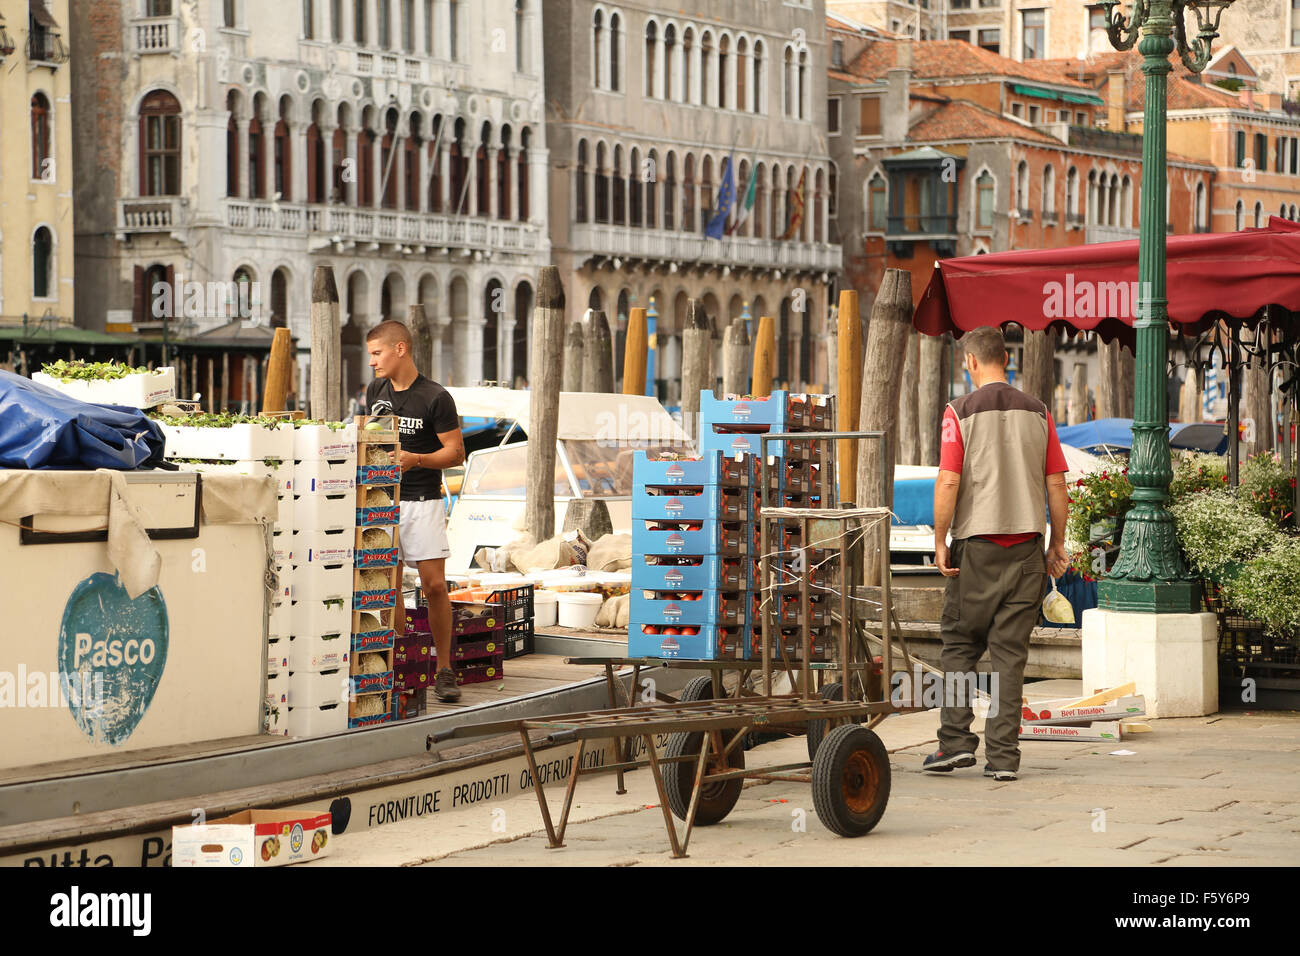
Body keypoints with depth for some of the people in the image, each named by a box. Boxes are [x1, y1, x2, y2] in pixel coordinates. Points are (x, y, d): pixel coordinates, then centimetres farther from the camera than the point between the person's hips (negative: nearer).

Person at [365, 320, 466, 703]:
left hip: (423, 502, -5)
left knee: (435, 586, -9)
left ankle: (444, 671, 0)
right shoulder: (375, 391, 11)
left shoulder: (435, 398, -8)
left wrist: (416, 459, -21)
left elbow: (456, 453, -7)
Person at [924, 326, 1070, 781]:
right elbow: (1056, 484, 5)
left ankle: (956, 741, 4)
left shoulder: (961, 411, -6)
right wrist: (1058, 544, 13)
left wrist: (940, 542, -3)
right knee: (1010, 652, 4)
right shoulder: (1037, 412, 5)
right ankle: (1003, 755, 1)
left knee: (959, 644, 11)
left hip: (977, 544, -3)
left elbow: (948, 482, -10)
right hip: (1026, 544, 3)